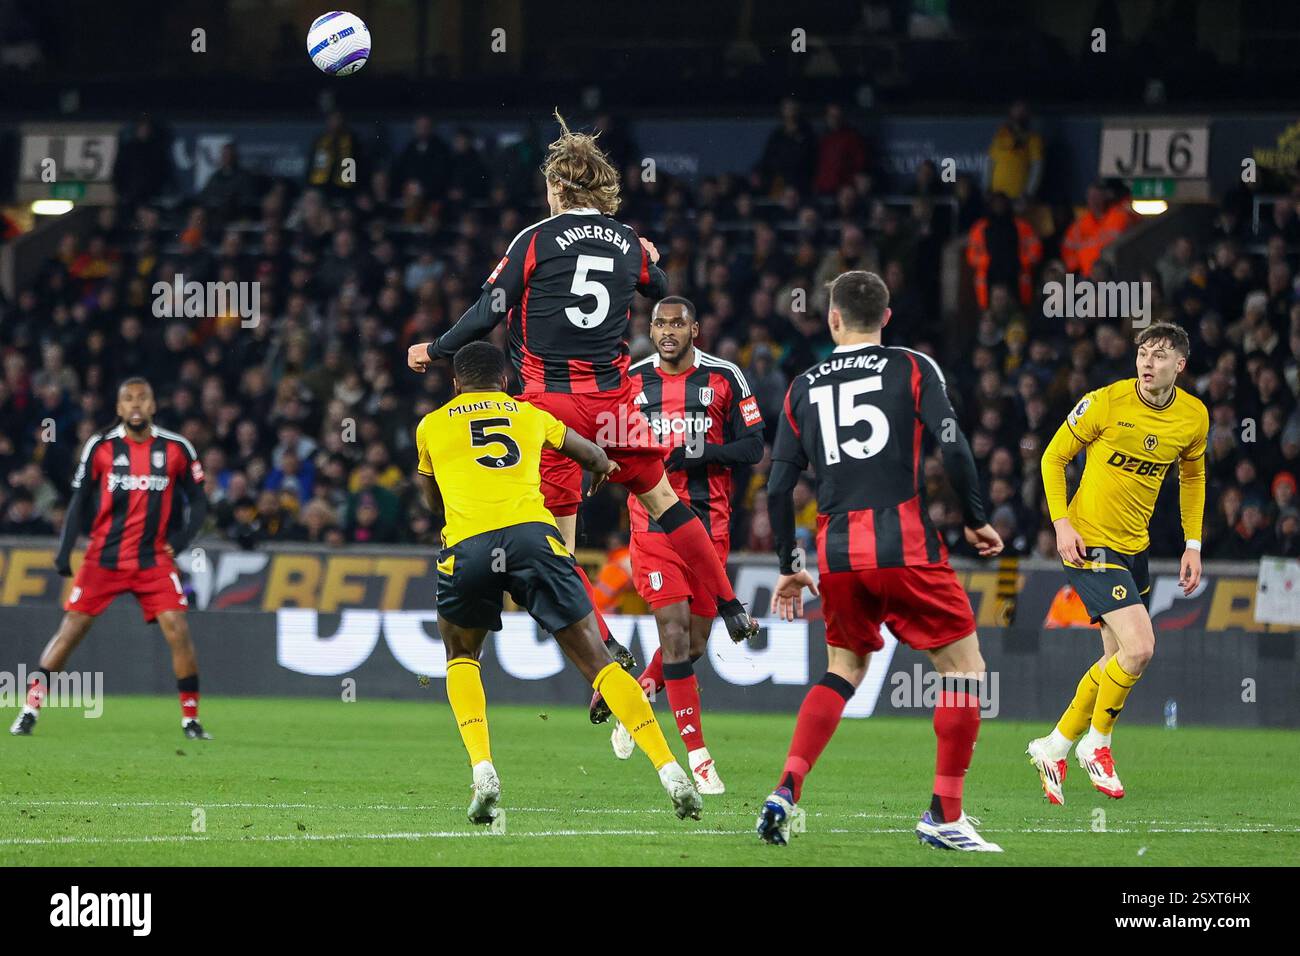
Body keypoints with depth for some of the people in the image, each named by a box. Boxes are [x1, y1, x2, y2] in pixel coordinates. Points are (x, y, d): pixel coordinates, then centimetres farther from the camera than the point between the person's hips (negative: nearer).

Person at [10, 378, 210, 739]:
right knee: (70, 630, -4)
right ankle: (30, 708, 2)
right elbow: (80, 501, 4)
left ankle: (191, 719, 0)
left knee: (178, 631, -11)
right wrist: (65, 550, -6)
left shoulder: (176, 449, 0)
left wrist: (179, 541, -4)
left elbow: (198, 502, 10)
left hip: (154, 559, 0)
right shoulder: (101, 447, -1)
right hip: (103, 557, 0)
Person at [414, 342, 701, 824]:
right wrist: (601, 466, 69)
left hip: (466, 544, 0)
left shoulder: (431, 426, 24)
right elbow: (595, 458, 45)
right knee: (595, 658, 6)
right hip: (533, 533, 1)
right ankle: (671, 772, -3)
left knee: (461, 655, 24)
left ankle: (483, 771, 3)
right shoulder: (531, 415, 27)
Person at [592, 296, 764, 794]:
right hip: (653, 523, -1)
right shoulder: (630, 380, 6)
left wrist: (702, 453, -15)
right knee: (674, 631, -13)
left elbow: (753, 447, 1)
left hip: (708, 524, 1)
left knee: (695, 642, 6)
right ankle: (698, 756, -10)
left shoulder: (723, 378, 1)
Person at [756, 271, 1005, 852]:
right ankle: (944, 814, -1)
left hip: (836, 554, 4)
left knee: (844, 670, 21)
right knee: (964, 669, 6)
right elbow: (952, 449, -9)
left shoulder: (804, 387, 13)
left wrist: (790, 569, 21)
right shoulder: (914, 368, 3)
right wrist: (976, 520, 6)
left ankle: (785, 792, 4)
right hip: (905, 545, -4)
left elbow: (778, 487, 11)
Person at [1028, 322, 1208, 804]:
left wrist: (1193, 544, 11)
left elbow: (1192, 477, 18)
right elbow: (1053, 458, -5)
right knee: (1140, 648, -18)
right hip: (1090, 544, -7)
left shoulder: (1194, 417, 0)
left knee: (1117, 660, 10)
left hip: (1134, 547, 7)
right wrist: (1062, 522, -15)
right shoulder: (1106, 402, -15)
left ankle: (1054, 748, 26)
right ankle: (1096, 745, 3)